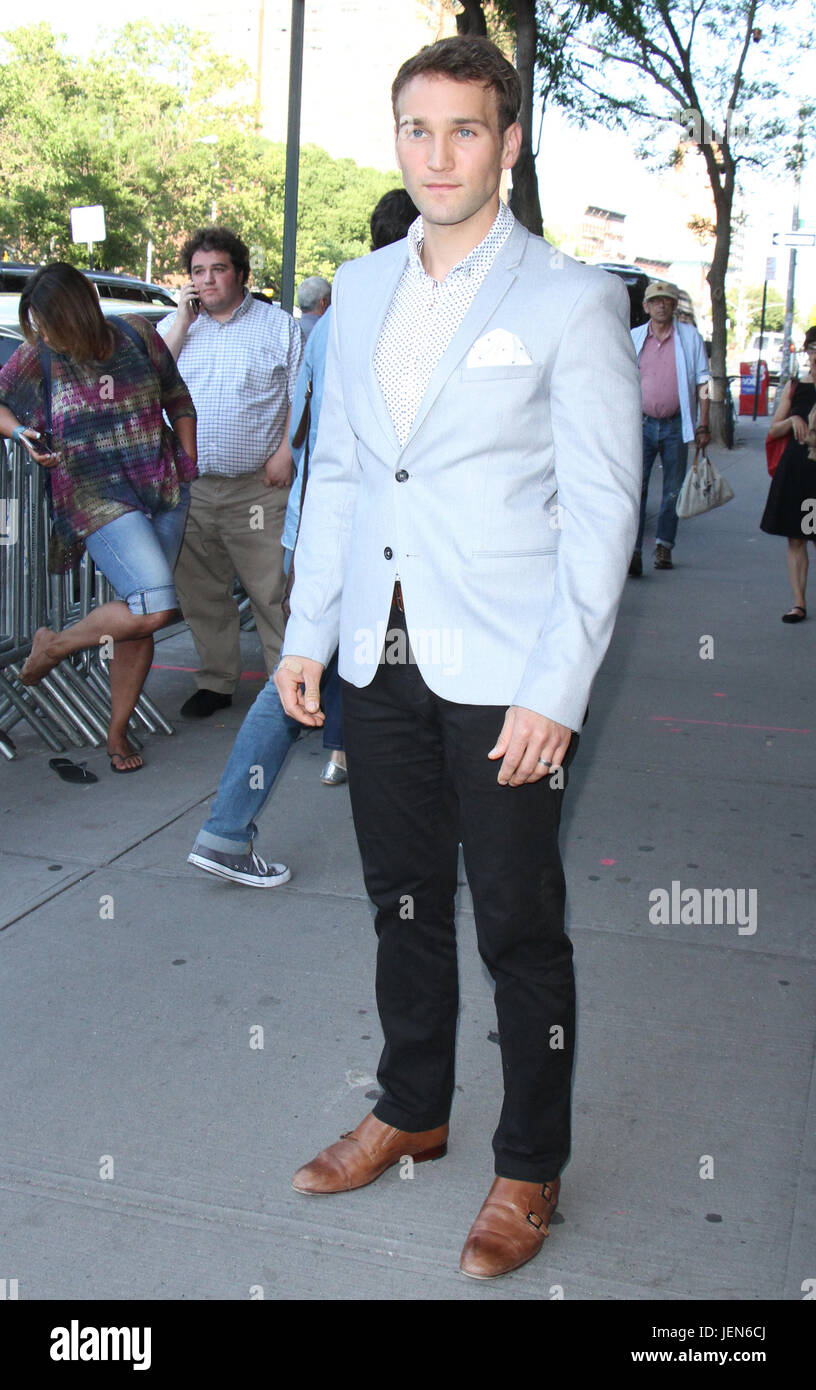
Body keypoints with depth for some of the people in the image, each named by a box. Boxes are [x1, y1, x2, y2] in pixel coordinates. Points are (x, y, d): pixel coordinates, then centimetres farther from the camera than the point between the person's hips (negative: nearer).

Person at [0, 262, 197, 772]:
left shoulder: (137, 333, 0)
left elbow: (178, 399, 12)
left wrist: (190, 466, 7)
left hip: (163, 488, 4)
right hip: (96, 496, -3)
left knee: (141, 618, 6)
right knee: (153, 608, -20)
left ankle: (118, 731, 20)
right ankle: (53, 645, 5)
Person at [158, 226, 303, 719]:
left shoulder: (278, 326, 4)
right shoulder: (175, 326, 14)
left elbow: (302, 396, 3)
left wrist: (285, 453, -9)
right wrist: (182, 322, -2)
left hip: (258, 488, -4)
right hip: (189, 487, 4)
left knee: (272, 592, -4)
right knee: (201, 593, 10)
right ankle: (217, 681, 23)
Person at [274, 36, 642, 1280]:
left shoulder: (571, 302, -6)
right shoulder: (359, 289, 11)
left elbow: (601, 510, -9)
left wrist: (557, 690, -15)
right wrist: (308, 633, 10)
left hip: (502, 669, -5)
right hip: (382, 660, 5)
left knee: (520, 927, 5)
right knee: (404, 898, 17)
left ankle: (529, 1168, 24)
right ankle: (411, 1112, 37)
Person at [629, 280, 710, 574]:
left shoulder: (690, 336, 5)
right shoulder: (633, 338, 7)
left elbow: (702, 382, 6)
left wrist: (703, 425, 0)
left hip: (676, 425, 0)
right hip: (642, 423, 0)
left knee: (673, 490, 6)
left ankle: (664, 546, 18)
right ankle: (633, 551, -13)